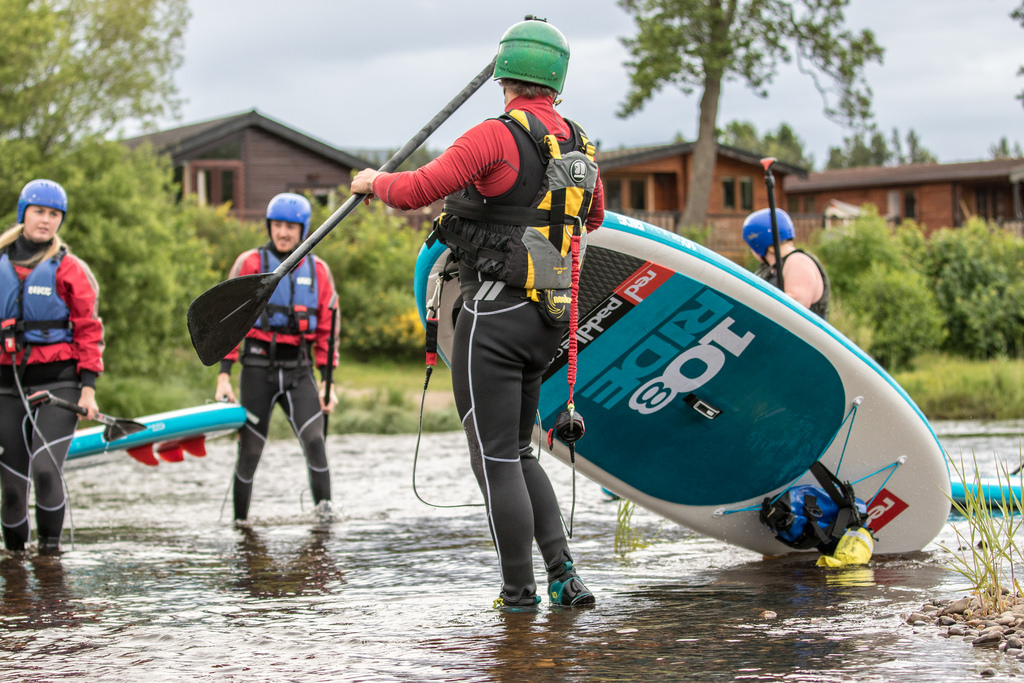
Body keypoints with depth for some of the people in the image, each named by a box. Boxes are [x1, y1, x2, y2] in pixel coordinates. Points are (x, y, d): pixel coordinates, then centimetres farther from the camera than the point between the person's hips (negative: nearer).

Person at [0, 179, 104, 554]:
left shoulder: (69, 269, -1)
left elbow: (88, 331, -1)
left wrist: (88, 389, -6)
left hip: (58, 381, -3)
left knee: (46, 468, -17)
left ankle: (50, 547, -1)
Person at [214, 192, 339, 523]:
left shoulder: (318, 270, 8)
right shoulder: (250, 263, 0)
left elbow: (326, 331, 11)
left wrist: (327, 382, 5)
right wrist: (224, 375, -8)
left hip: (299, 370, 2)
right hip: (258, 368, -2)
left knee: (314, 439, -17)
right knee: (250, 449, 2)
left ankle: (324, 507, -13)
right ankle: (240, 521, 14)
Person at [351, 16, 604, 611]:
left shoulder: (497, 137, -13)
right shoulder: (580, 145, 10)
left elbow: (417, 191, -17)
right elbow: (593, 217, 28)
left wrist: (375, 181, 4)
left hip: (495, 313, -7)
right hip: (547, 321, 7)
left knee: (496, 459, 0)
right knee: (518, 453, 18)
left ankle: (519, 592, 4)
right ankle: (564, 575, 9)